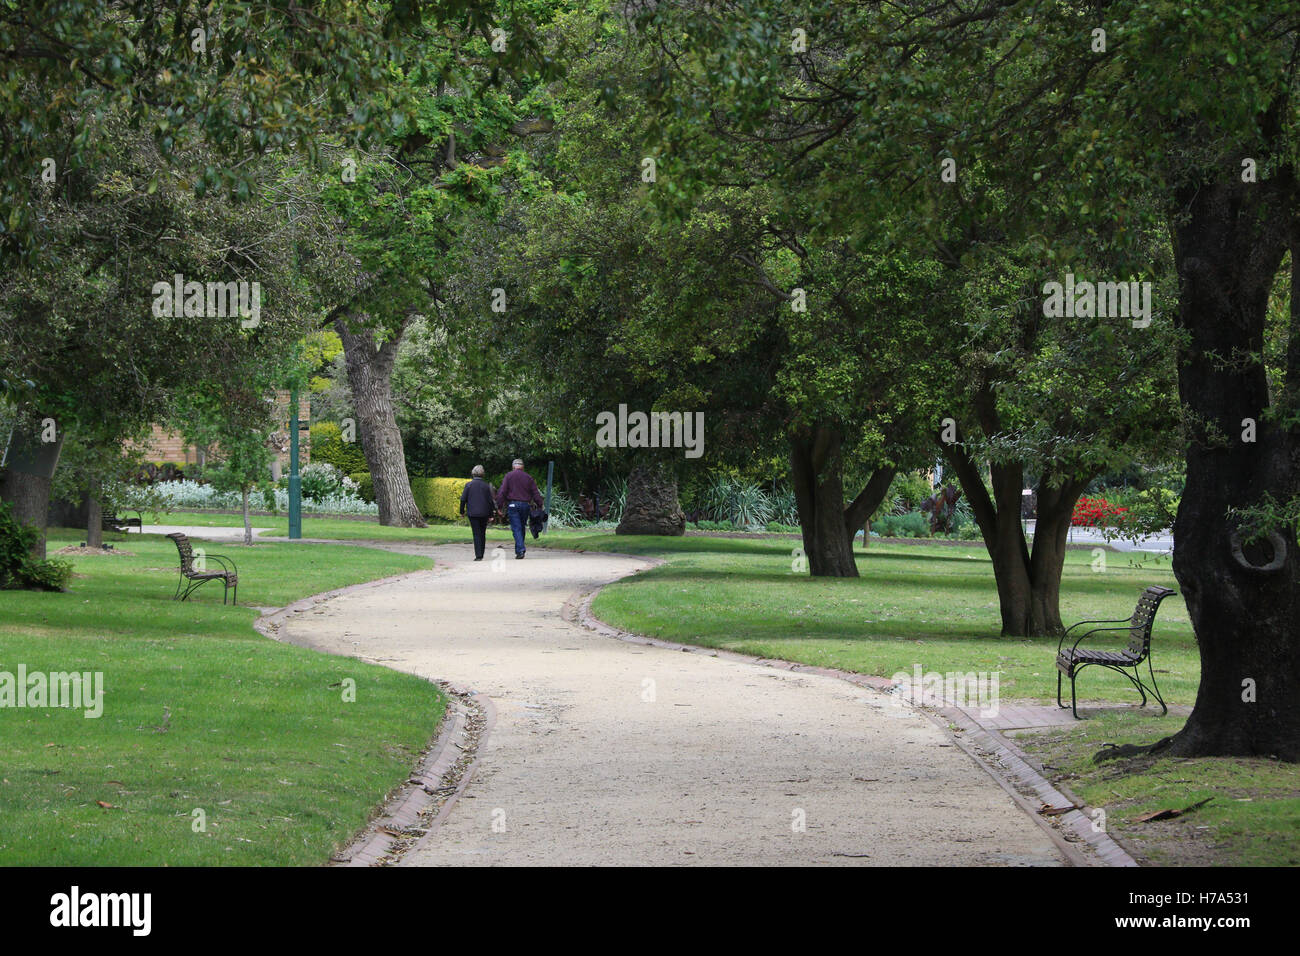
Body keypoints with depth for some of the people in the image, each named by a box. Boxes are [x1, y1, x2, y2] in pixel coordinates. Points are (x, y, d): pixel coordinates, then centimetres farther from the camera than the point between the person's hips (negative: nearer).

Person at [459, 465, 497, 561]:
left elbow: (463, 499, -5)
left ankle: (478, 555, -12)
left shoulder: (469, 485, -5)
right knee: (482, 534, 14)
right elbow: (490, 501, 2)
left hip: (473, 513, -2)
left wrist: (462, 511, 8)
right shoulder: (486, 486, 1)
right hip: (484, 513, 2)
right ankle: (481, 555, 21)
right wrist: (490, 514, 10)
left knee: (477, 534, -2)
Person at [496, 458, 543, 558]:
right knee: (522, 528, 14)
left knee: (516, 529, -7)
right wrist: (540, 505, 11)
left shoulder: (508, 476, 2)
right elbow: (535, 493, 8)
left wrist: (500, 506, -3)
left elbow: (502, 492, -5)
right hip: (525, 505, 3)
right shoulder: (528, 477, 10)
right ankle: (518, 550, 19)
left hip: (513, 505, -3)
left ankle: (520, 550, -21)